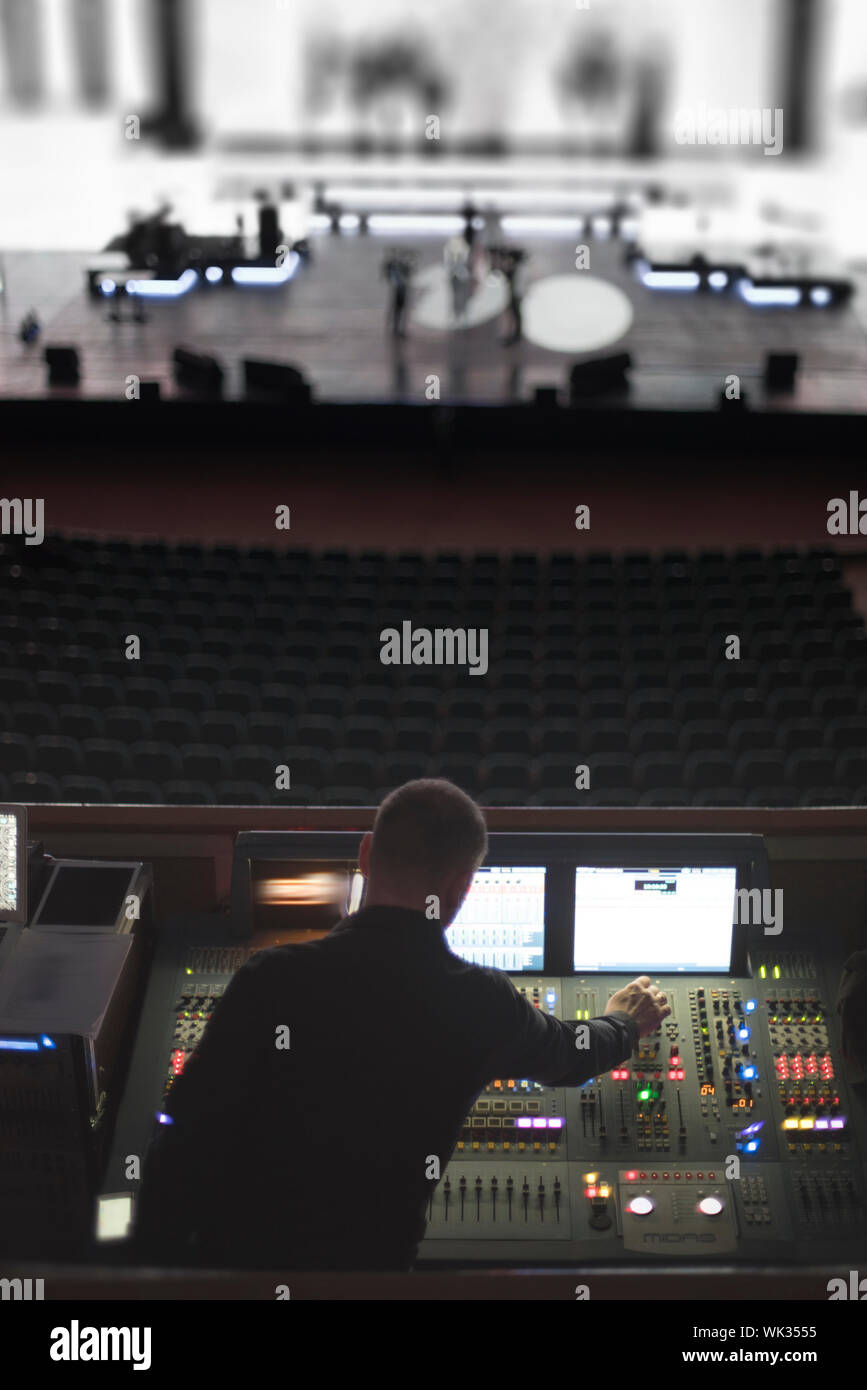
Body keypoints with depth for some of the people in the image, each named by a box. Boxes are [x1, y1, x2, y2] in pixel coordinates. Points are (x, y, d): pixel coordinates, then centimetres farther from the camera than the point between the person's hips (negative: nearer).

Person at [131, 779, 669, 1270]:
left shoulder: (275, 978, -17)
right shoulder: (484, 1003, -7)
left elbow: (189, 1141, -16)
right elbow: (570, 1056, 15)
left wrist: (154, 1260, -2)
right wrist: (626, 1024, 37)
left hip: (231, 1252, -1)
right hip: (372, 1259, 1)